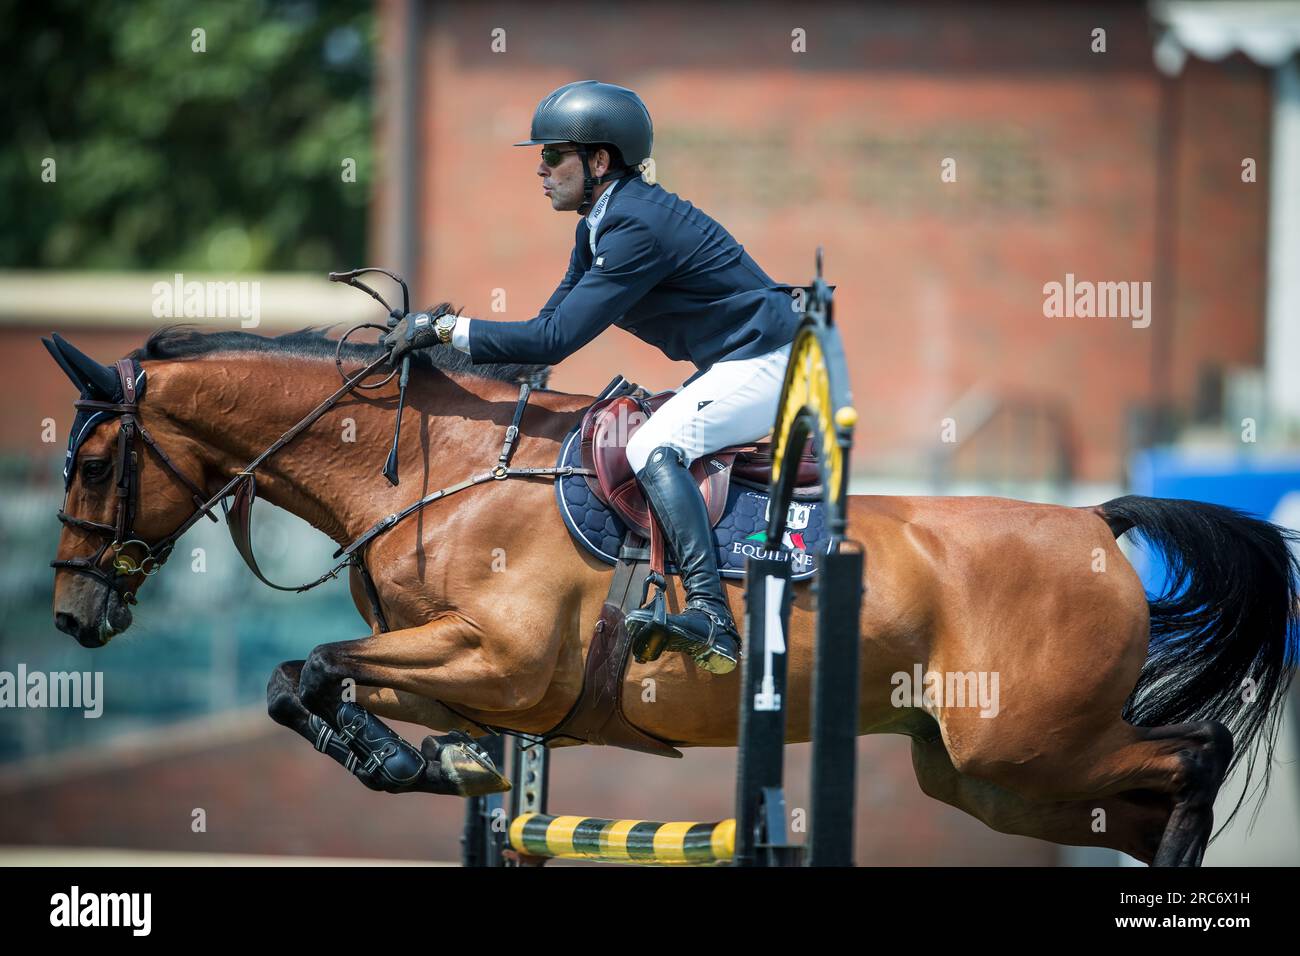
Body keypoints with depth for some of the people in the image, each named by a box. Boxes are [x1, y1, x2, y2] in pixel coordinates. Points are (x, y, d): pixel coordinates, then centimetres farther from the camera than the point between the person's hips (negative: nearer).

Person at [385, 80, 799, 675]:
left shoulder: (637, 226, -24)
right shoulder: (599, 225, 9)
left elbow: (556, 338, -27)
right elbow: (553, 322, 11)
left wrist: (445, 329, -25)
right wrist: (438, 337, 1)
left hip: (768, 363, -11)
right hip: (737, 363, 11)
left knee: (654, 448, -26)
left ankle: (711, 618, -36)